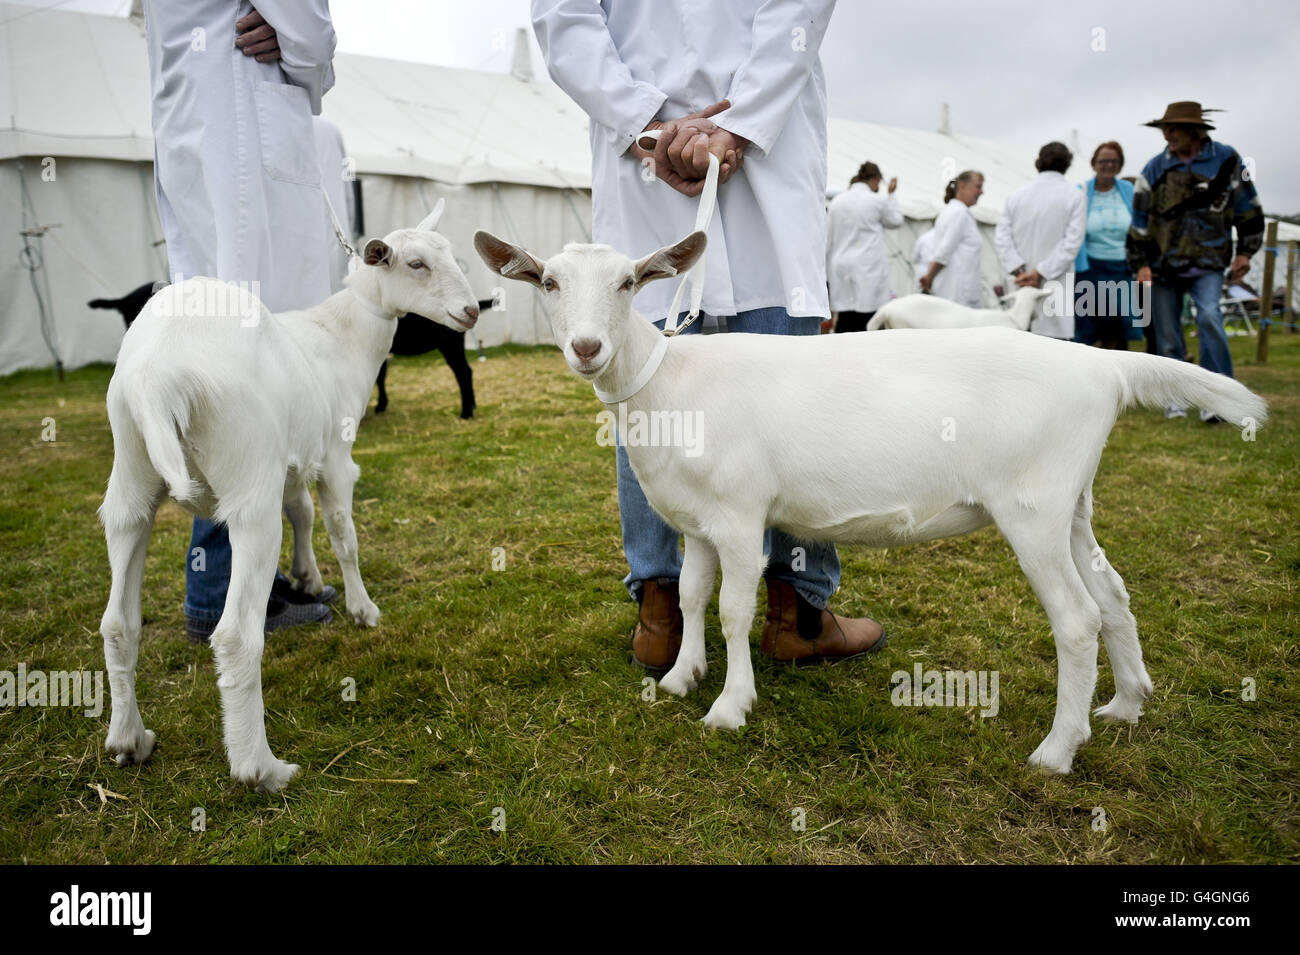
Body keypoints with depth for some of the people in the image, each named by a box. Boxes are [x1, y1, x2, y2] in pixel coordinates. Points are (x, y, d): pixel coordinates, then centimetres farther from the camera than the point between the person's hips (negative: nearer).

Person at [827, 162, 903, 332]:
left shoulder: (837, 201, 9)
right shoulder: (878, 200, -5)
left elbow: (829, 238, 12)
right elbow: (896, 220, 13)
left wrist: (829, 268, 18)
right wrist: (891, 195, 22)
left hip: (841, 266, 5)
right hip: (868, 267, -5)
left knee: (844, 320, 4)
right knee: (867, 321, -5)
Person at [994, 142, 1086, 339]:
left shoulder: (1016, 195, 8)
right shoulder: (1074, 196, -1)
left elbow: (1001, 236, 1)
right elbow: (1072, 241, -9)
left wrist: (1019, 270, -6)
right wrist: (1040, 273, -10)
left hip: (1020, 285, 4)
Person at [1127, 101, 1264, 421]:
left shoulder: (1226, 160, 1)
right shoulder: (1155, 169, 2)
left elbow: (1249, 209, 9)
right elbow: (1140, 221, 4)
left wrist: (1245, 252, 5)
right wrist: (1141, 264, -1)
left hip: (1208, 264, -1)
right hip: (1164, 265, 2)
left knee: (1209, 317, -22)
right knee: (1167, 335, 4)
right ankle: (1175, 400, 17)